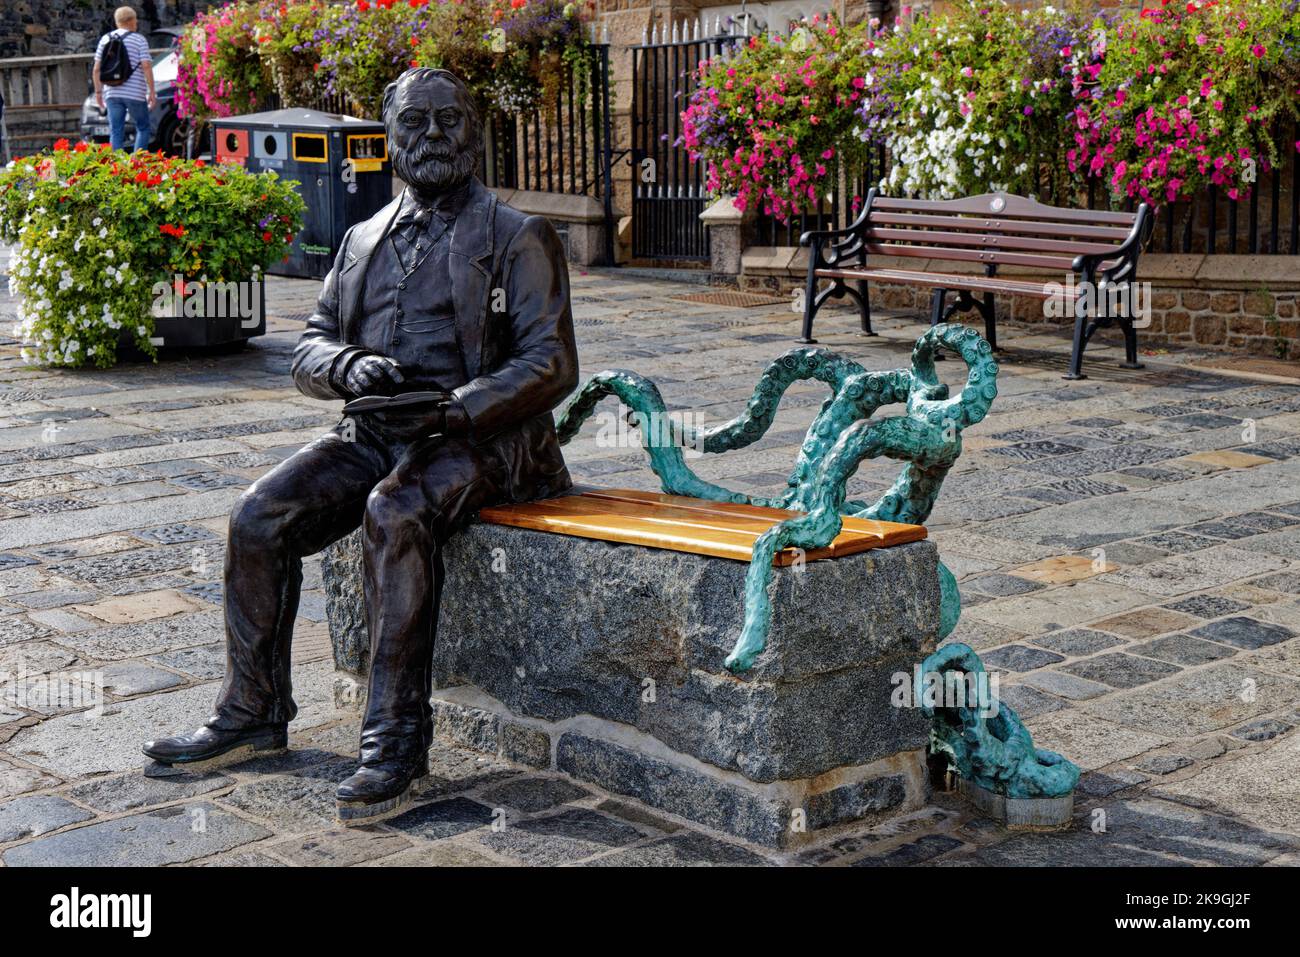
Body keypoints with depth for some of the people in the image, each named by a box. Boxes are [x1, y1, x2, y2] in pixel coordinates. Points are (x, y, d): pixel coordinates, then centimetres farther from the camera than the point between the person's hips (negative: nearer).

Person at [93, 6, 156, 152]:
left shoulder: (105, 39, 11)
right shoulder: (139, 40, -1)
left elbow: (96, 70, 8)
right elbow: (146, 67, -10)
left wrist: (98, 92, 14)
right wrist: (151, 92, -7)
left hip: (112, 94, 4)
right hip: (135, 94, -4)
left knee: (116, 132, 5)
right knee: (143, 128, 8)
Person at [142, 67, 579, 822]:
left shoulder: (518, 239, 3)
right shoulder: (365, 241, 20)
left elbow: (552, 363, -6)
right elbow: (309, 348, 16)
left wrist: (459, 409, -21)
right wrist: (349, 366, -9)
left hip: (475, 438, -5)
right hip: (371, 432, 6)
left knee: (396, 514, -35)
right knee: (260, 516, -15)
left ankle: (398, 739, -30)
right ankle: (254, 715, -1)